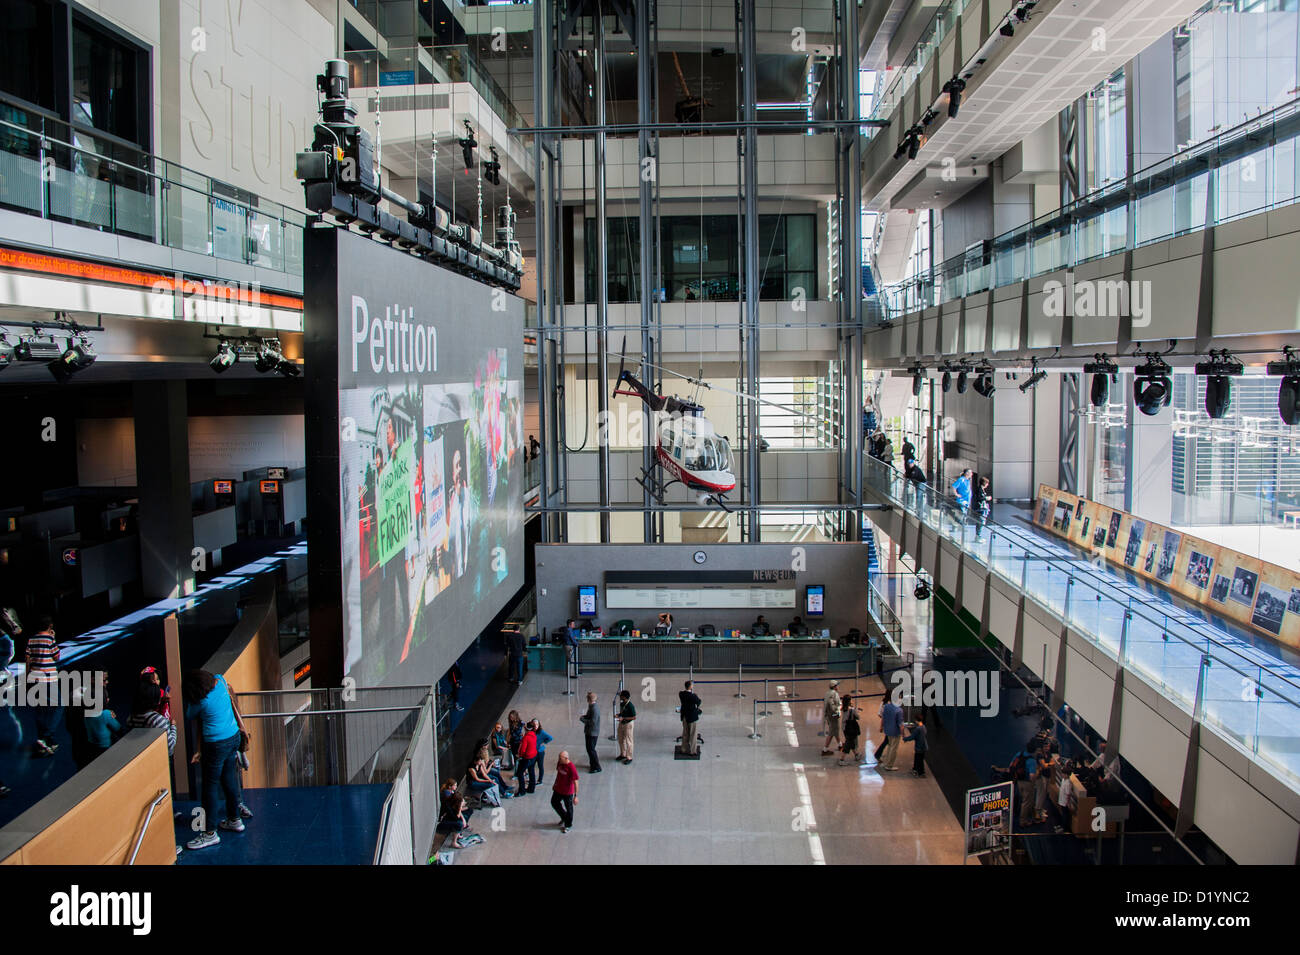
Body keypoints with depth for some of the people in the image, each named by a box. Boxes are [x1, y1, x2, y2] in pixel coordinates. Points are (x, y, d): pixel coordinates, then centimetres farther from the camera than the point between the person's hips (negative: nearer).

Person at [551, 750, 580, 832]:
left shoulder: (572, 768, -30)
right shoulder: (559, 763, -9)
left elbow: (575, 782, -26)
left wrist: (576, 796, -25)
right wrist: (555, 784, 23)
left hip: (568, 792, -7)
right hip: (558, 789, 7)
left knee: (568, 808, 13)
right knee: (554, 802, 22)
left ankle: (568, 825, 36)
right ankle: (564, 817, 46)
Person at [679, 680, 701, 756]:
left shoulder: (681, 694, -7)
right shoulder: (692, 695, -24)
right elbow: (698, 701, -8)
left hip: (684, 716, 6)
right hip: (692, 717, -6)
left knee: (685, 734, 17)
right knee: (692, 735, 7)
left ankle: (684, 750, 26)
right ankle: (692, 751, 14)